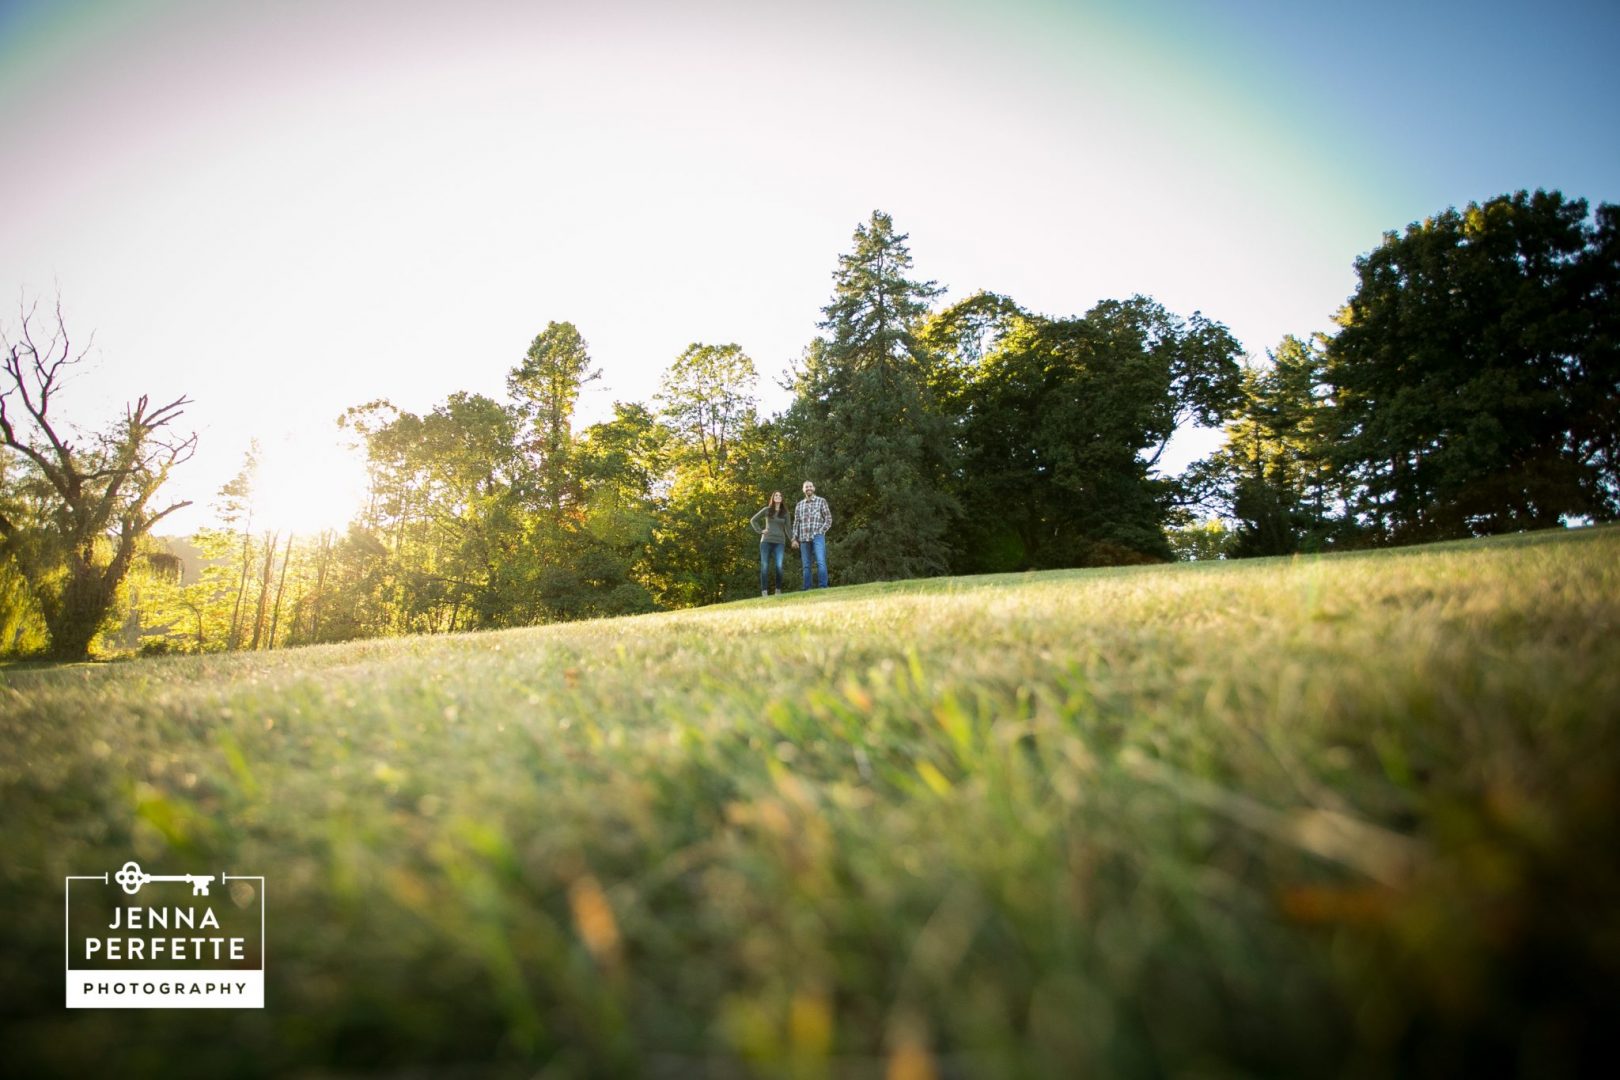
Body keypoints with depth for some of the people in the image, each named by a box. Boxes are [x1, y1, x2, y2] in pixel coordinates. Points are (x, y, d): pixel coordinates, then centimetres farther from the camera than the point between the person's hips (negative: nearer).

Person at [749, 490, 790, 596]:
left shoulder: (785, 512, 10)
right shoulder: (766, 510, 7)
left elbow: (787, 528, 9)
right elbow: (753, 520, 13)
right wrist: (760, 531, 2)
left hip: (780, 542, 1)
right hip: (766, 541, 0)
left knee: (779, 566, -9)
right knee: (765, 566, -3)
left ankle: (778, 590, 3)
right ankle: (764, 591, 0)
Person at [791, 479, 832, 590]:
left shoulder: (821, 501, 7)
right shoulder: (799, 504, 15)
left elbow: (829, 519, 4)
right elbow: (796, 523, 15)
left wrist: (820, 532, -6)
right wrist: (794, 539, 7)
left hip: (818, 537, -3)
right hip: (803, 538, 3)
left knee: (821, 562, -16)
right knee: (806, 565, 3)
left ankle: (823, 587, -17)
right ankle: (807, 589, 6)